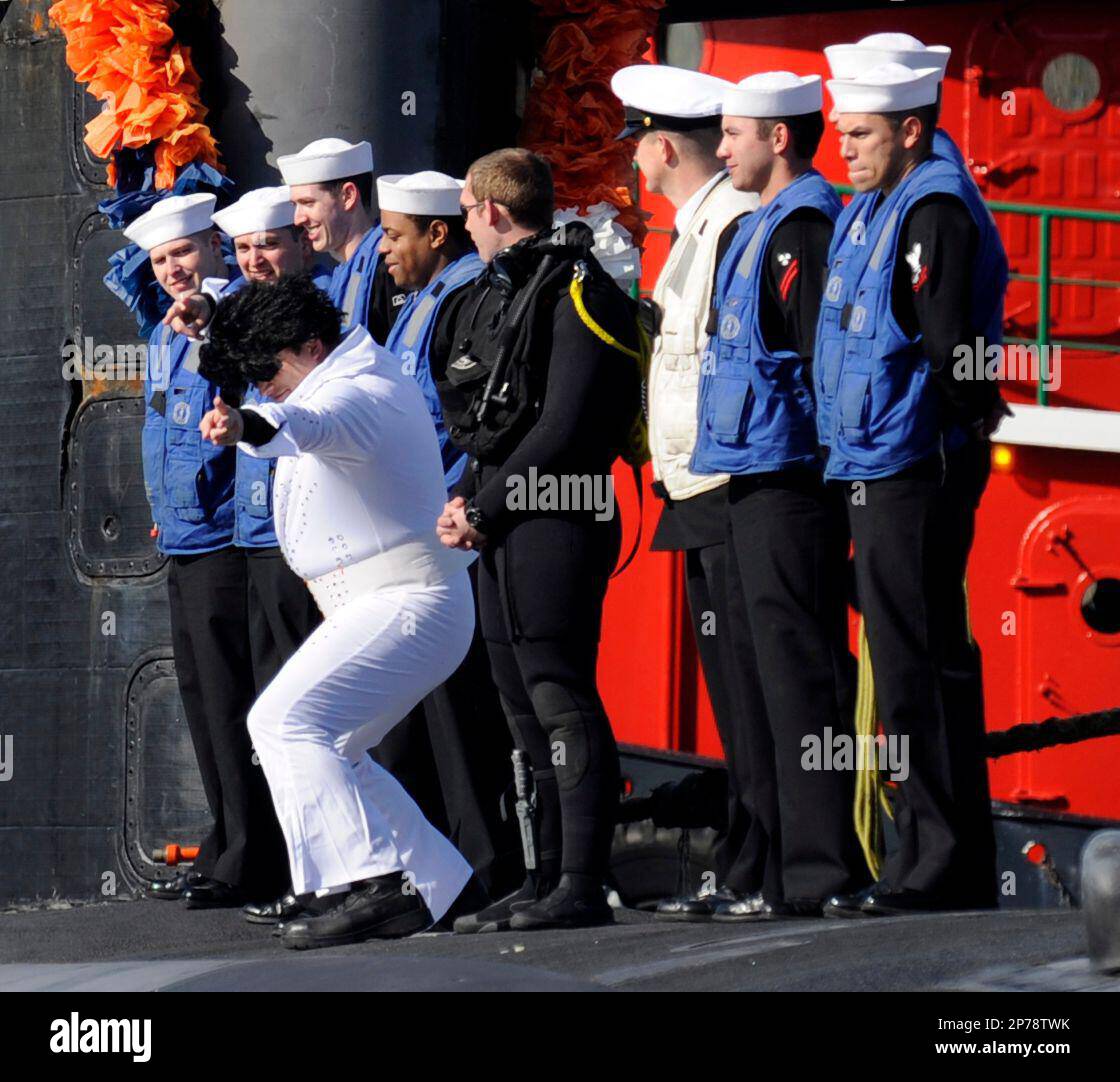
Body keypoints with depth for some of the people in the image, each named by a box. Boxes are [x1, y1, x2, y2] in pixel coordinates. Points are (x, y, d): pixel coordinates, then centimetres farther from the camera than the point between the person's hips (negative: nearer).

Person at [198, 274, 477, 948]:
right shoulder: (375, 374, 14)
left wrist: (250, 428, -64)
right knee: (329, 753, 19)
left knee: (286, 721, -24)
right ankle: (439, 888, 20)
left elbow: (312, 426, -45)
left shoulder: (357, 394, -19)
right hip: (382, 606, 11)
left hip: (404, 606, -11)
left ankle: (376, 884, -34)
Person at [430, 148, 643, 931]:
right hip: (502, 517, 10)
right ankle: (547, 880, 14)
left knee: (559, 696, -12)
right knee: (525, 704, 10)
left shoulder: (575, 290, -10)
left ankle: (583, 887, -14)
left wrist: (487, 509, -15)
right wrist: (465, 505, 5)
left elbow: (564, 425, -17)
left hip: (556, 513, -10)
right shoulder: (492, 295, 19)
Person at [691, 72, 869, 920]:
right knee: (765, 665, 12)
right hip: (754, 481, 11)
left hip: (788, 485, -11)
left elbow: (821, 356, -18)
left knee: (799, 669, -10)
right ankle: (787, 864, 17)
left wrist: (815, 475, -20)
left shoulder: (806, 228, -13)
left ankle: (821, 872, -10)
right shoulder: (763, 229, 19)